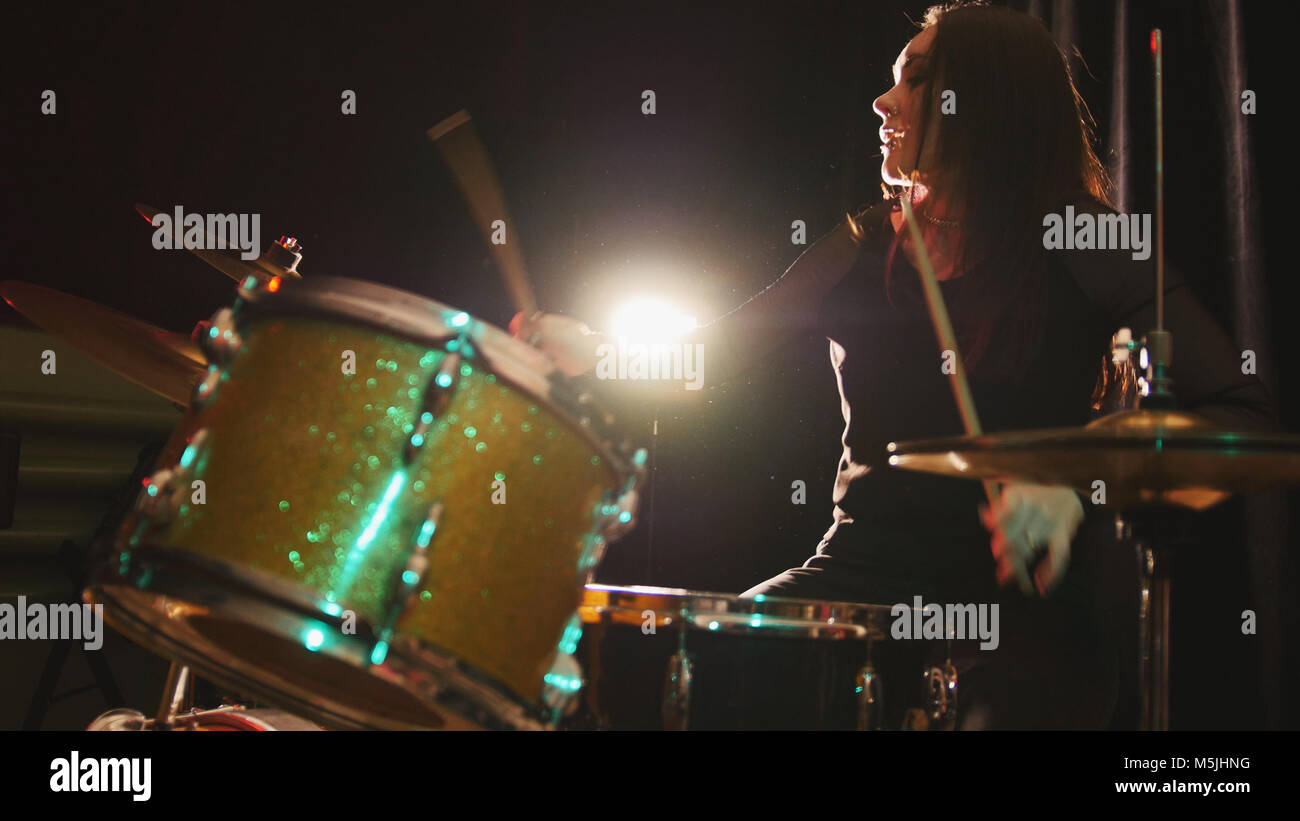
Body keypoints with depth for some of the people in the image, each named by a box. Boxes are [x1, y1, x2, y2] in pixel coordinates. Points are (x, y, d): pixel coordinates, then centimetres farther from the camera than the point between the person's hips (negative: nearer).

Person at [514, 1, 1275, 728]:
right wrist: (595, 346, -5)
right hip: (871, 575, 4)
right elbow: (716, 351, 14)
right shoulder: (867, 248, 10)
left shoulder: (1082, 248, -4)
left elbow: (1241, 410, -12)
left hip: (1026, 591, -4)